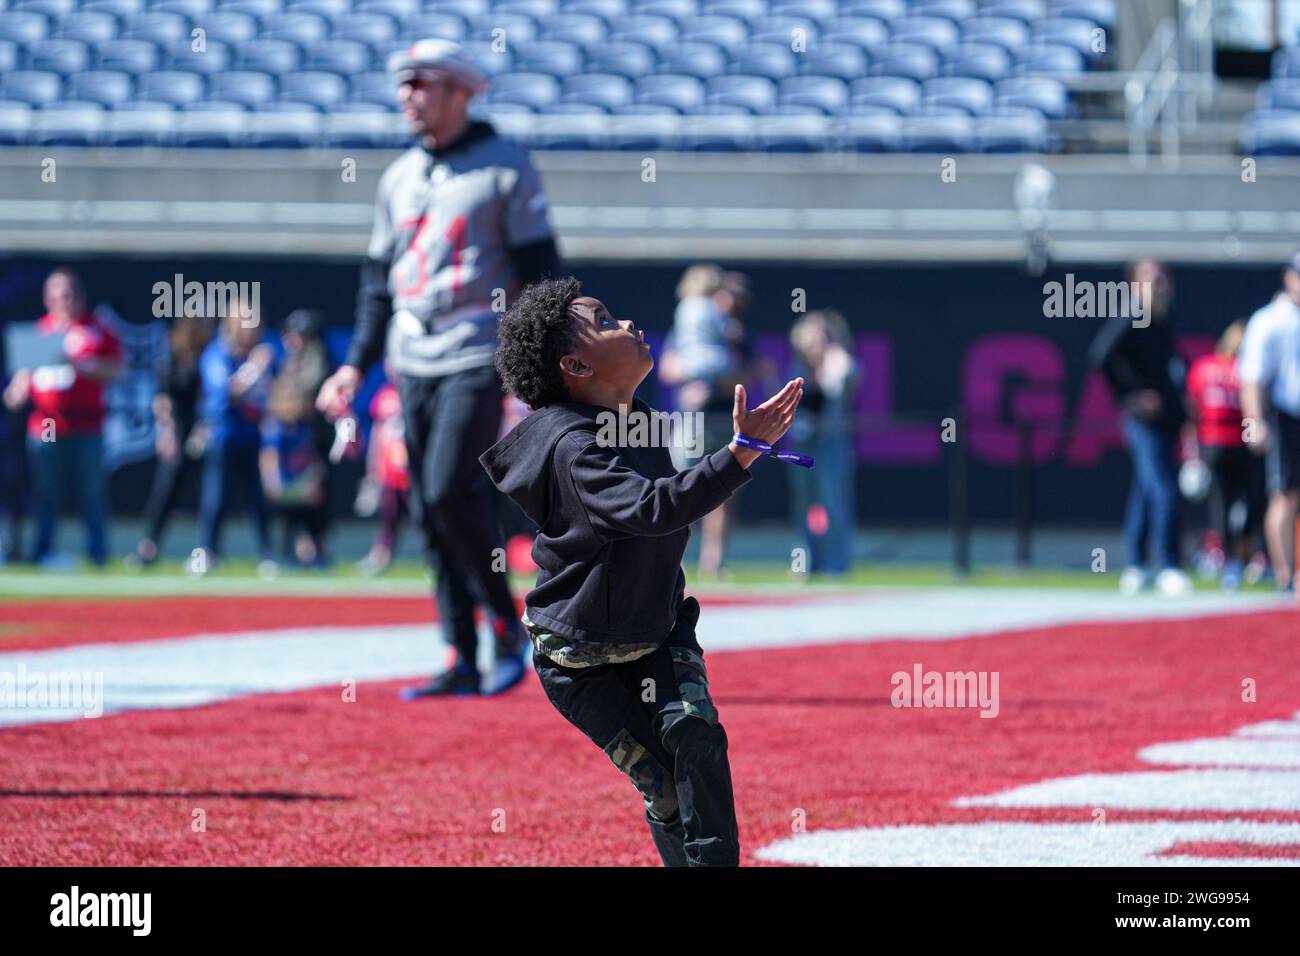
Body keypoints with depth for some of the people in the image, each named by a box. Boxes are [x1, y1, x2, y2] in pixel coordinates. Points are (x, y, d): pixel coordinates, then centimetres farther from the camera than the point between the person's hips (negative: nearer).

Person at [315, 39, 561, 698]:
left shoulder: (505, 168, -3)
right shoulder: (399, 177, 15)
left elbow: (539, 270, -7)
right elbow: (379, 278, 20)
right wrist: (358, 362, 11)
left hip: (477, 358, -7)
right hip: (412, 364, 7)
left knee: (451, 491, -19)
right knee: (430, 514, 2)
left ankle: (507, 627, -3)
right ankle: (463, 663, 5)